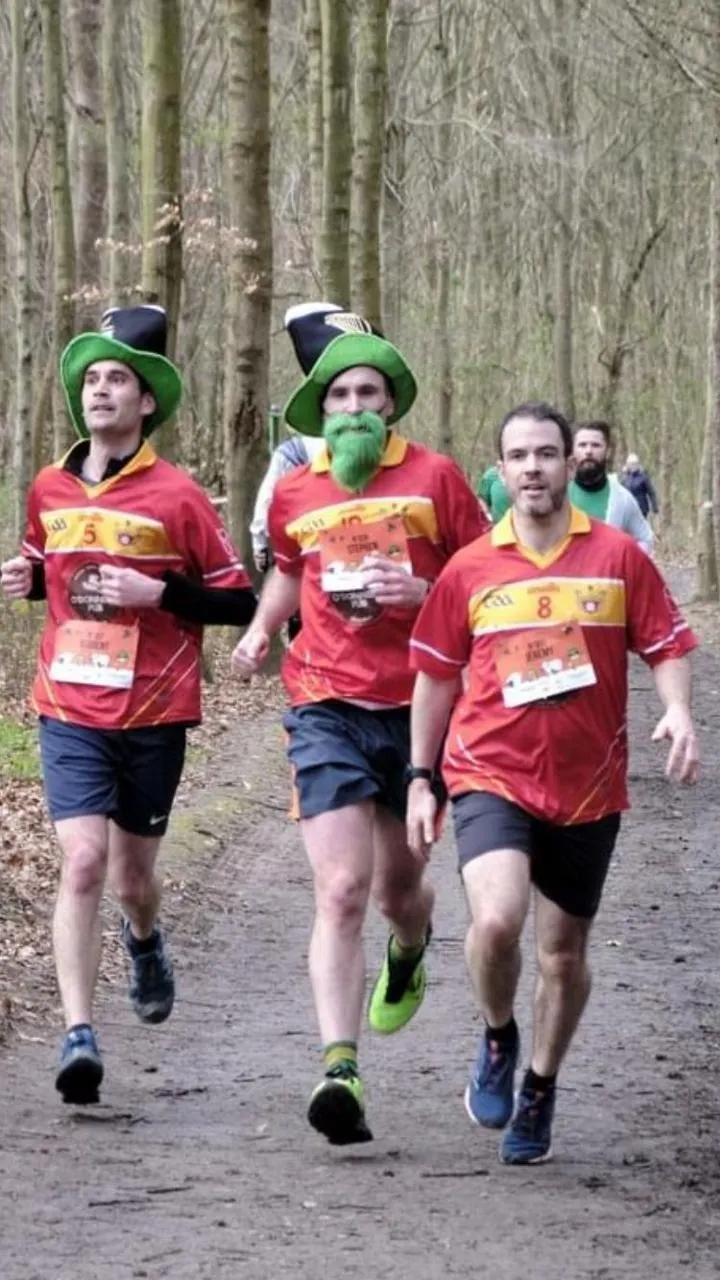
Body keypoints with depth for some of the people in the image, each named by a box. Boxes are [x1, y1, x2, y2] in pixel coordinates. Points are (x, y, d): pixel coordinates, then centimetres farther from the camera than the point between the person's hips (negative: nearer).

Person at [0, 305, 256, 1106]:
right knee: (82, 862, -15)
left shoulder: (176, 496, -8)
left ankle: (144, 940, 48)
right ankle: (78, 1035, -15)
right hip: (71, 713, 1)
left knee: (131, 878, 11)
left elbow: (238, 601, -4)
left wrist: (157, 593, -17)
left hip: (154, 716, -1)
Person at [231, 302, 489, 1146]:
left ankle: (409, 952, 53)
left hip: (418, 707, 0)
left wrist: (425, 593, -15)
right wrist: (259, 632, 11)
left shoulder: (434, 478, -1)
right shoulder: (295, 492, 7)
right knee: (340, 892, -13)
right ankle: (339, 1068, -19)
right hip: (327, 709, 0)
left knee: (396, 886, 15)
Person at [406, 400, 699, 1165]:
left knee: (564, 952, 10)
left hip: (588, 786, 1)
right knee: (496, 919, -24)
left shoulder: (618, 557, 0)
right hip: (492, 777, -1)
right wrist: (419, 778, 10)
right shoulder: (469, 570, 2)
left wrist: (678, 711, -17)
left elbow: (667, 646, 3)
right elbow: (435, 675, 10)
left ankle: (539, 1090, 32)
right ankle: (497, 1039, 5)